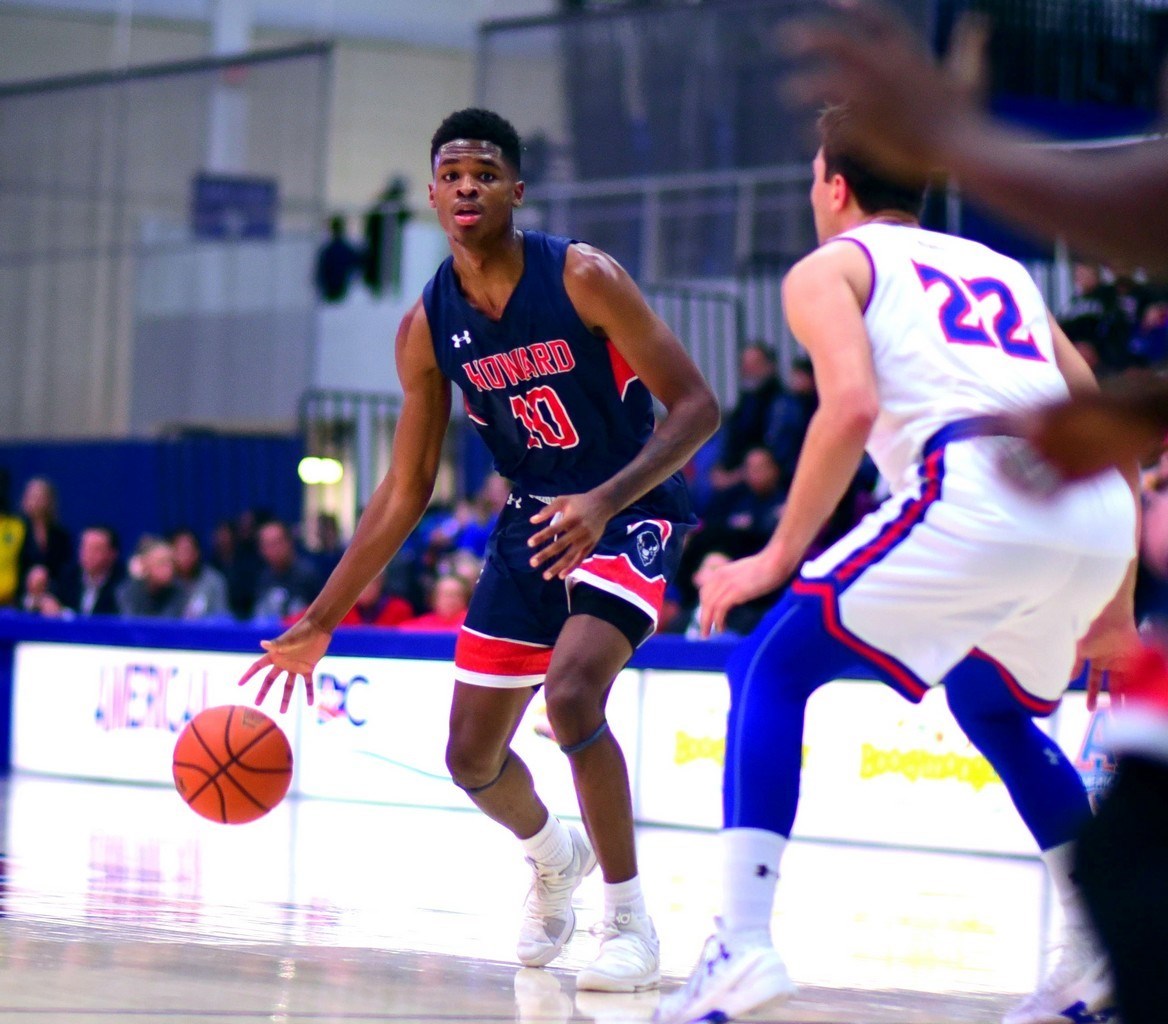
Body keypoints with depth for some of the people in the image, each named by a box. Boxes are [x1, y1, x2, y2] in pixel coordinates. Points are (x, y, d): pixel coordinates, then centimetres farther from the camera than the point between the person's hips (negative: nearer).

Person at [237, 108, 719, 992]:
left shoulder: (582, 278, -19)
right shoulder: (427, 328, -4)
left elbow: (696, 406, -20)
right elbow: (406, 488, 4)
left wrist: (606, 500, -35)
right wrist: (321, 621, 2)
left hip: (632, 513, -6)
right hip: (534, 519, 6)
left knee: (572, 691, -30)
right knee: (472, 756, 7)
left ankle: (631, 922, -15)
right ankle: (554, 858, 42)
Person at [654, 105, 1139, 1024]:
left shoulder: (831, 268, 17)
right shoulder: (999, 268, 34)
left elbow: (854, 405, -5)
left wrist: (780, 555, 0)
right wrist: (1115, 605, 35)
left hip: (978, 492, -6)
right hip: (1096, 510, 6)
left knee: (770, 670, 6)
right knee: (990, 705, 32)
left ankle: (744, 942, -9)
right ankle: (1103, 949, 26)